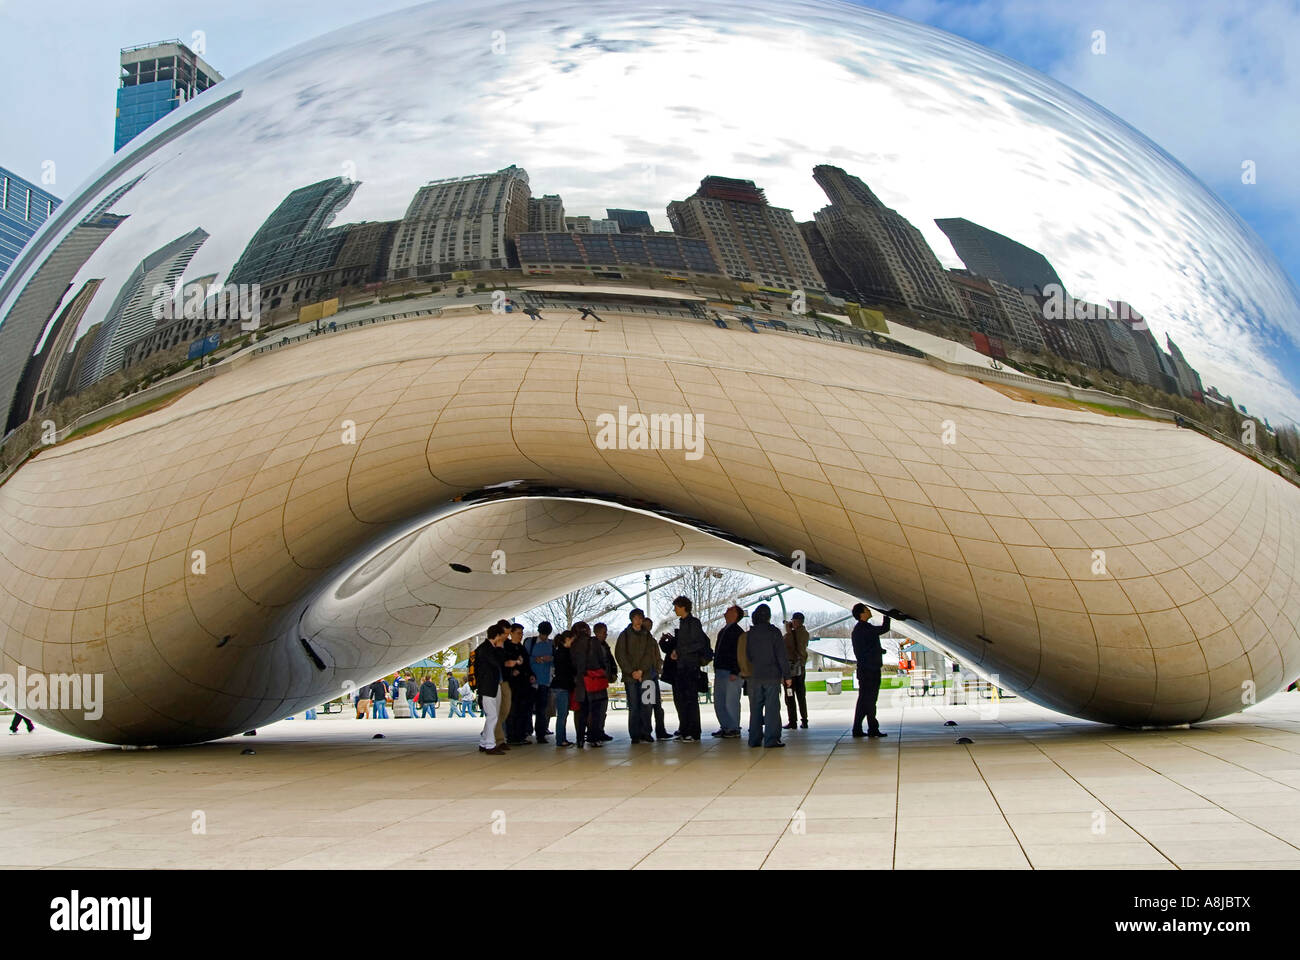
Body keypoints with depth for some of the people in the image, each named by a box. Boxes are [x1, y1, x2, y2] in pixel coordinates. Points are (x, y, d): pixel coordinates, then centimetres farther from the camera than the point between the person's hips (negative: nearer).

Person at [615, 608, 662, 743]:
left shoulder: (648, 636, 11)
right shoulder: (624, 635, 6)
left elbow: (649, 654, 3)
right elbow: (620, 655, 0)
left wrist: (641, 670, -10)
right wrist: (631, 671, -9)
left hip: (645, 675, 1)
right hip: (630, 676, -1)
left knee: (646, 705, -3)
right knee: (633, 707, -3)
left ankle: (645, 734, 2)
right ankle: (635, 735, -1)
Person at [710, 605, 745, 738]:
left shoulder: (737, 631, -9)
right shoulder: (723, 631, 18)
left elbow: (739, 653, -14)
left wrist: (735, 672, -19)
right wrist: (716, 670, 17)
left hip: (731, 672, -9)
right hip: (720, 671, 9)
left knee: (731, 701, -5)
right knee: (718, 701, 9)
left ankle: (734, 729, 3)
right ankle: (725, 727, 17)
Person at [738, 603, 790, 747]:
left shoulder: (748, 634, 4)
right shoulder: (774, 632, -6)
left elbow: (745, 656, 8)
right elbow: (782, 656, -7)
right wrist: (786, 675, -4)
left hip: (753, 677, 3)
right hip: (772, 676, -3)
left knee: (755, 709, 10)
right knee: (772, 708, -2)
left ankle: (754, 739, 10)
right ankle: (771, 739, -7)